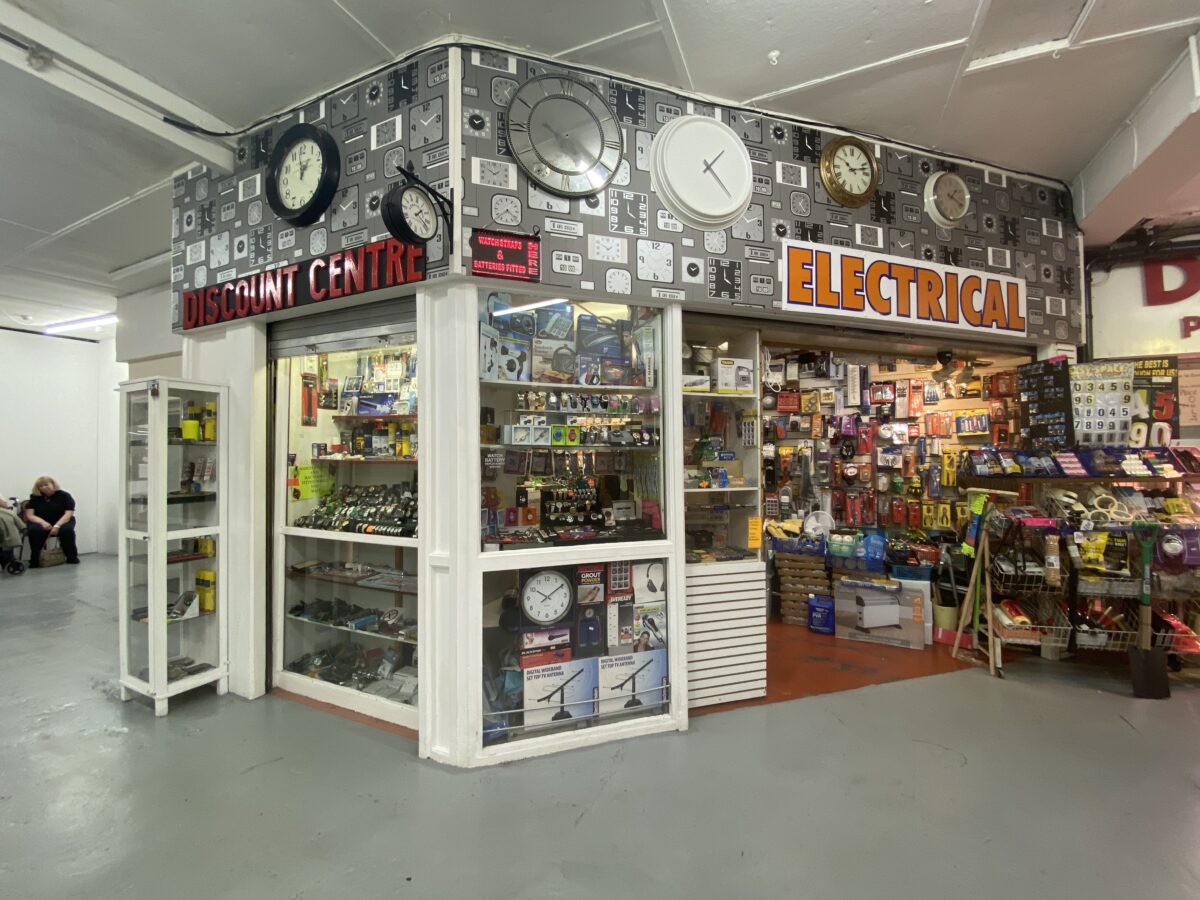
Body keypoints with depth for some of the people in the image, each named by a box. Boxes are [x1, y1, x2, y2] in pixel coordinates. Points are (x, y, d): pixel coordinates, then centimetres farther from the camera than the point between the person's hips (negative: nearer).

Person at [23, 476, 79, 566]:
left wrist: (57, 525, -30)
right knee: (35, 530, -34)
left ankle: (72, 557, -18)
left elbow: (69, 514, -13)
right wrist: (43, 522, -26)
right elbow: (29, 515, -6)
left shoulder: (64, 495, -4)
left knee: (67, 530, -36)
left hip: (61, 522, -1)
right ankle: (34, 560, -24)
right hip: (41, 523, 2)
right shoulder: (35, 498, 3)